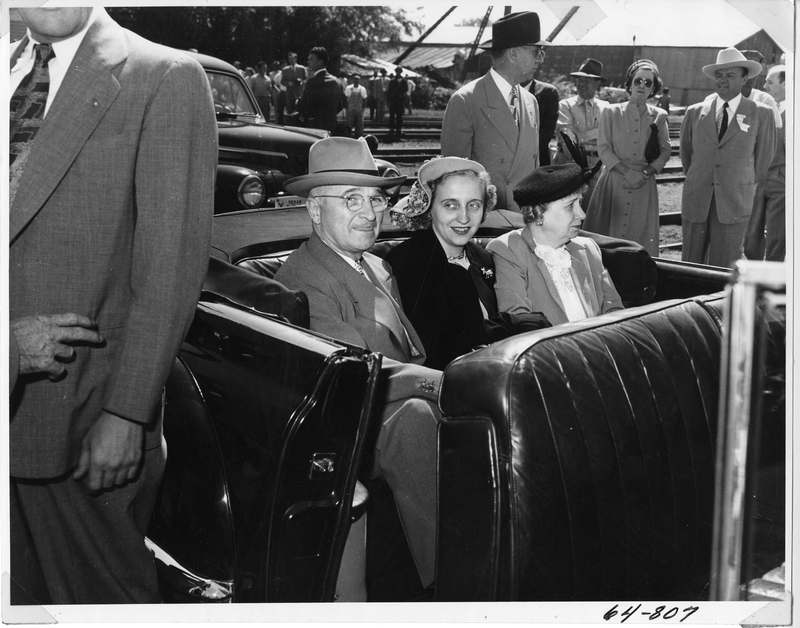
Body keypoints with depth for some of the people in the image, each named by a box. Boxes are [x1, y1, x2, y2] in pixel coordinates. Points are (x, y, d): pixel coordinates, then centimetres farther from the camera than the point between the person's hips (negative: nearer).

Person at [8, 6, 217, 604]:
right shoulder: (14, 73, 12)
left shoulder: (166, 78, -6)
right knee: (21, 596, 17)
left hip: (84, 419, -5)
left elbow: (171, 264, -11)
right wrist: (9, 337, -1)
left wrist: (126, 416, -16)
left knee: (102, 596, 8)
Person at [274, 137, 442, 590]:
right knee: (414, 415, -35)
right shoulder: (302, 279, -7)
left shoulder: (378, 268, 22)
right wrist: (440, 382, -26)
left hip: (402, 408, 8)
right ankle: (443, 576, -31)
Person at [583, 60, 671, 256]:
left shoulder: (659, 117, 7)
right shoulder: (611, 112, 3)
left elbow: (665, 152, 6)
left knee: (641, 236, -1)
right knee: (608, 235, -3)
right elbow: (603, 149, -2)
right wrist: (627, 171, -14)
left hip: (644, 186, 1)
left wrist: (645, 173, -11)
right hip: (614, 182, -1)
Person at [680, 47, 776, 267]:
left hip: (734, 204, -2)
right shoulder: (695, 112, 6)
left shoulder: (761, 114, 0)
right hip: (696, 201, 2)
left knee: (724, 266, -2)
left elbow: (764, 157, 8)